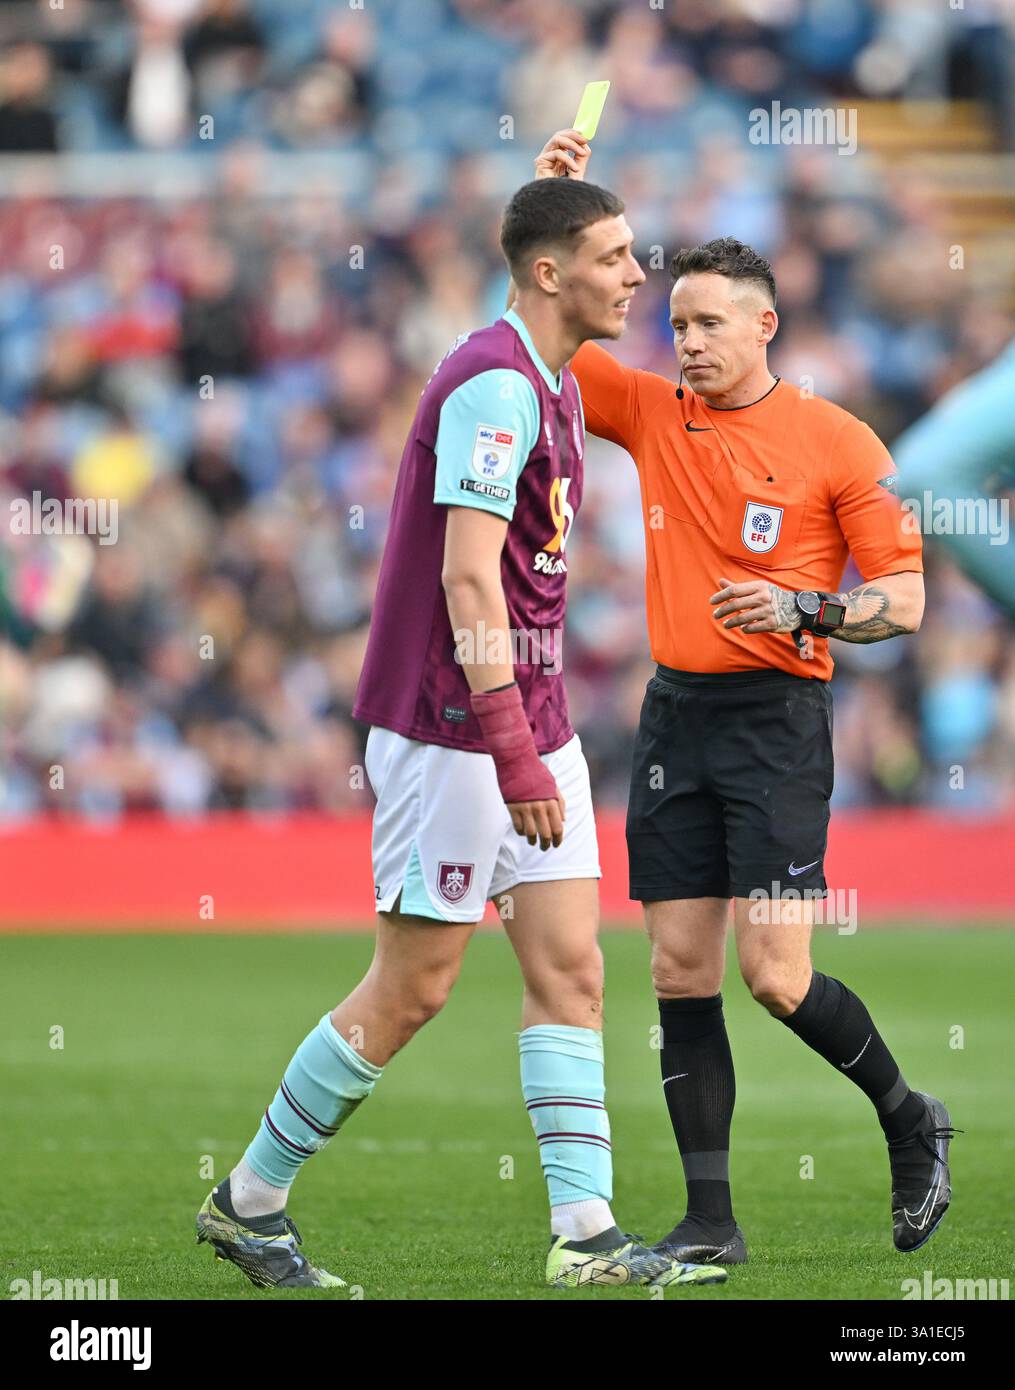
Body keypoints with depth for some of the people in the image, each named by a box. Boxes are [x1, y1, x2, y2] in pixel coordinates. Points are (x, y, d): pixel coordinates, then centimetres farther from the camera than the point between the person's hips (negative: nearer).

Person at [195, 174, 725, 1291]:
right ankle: (248, 1200, 10)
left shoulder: (553, 385, 14)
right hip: (453, 727, -9)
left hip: (529, 720, 9)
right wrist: (515, 756, -26)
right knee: (411, 989, -3)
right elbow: (467, 579, -23)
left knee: (570, 969, 2)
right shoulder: (495, 385, -17)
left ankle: (585, 1235, 0)